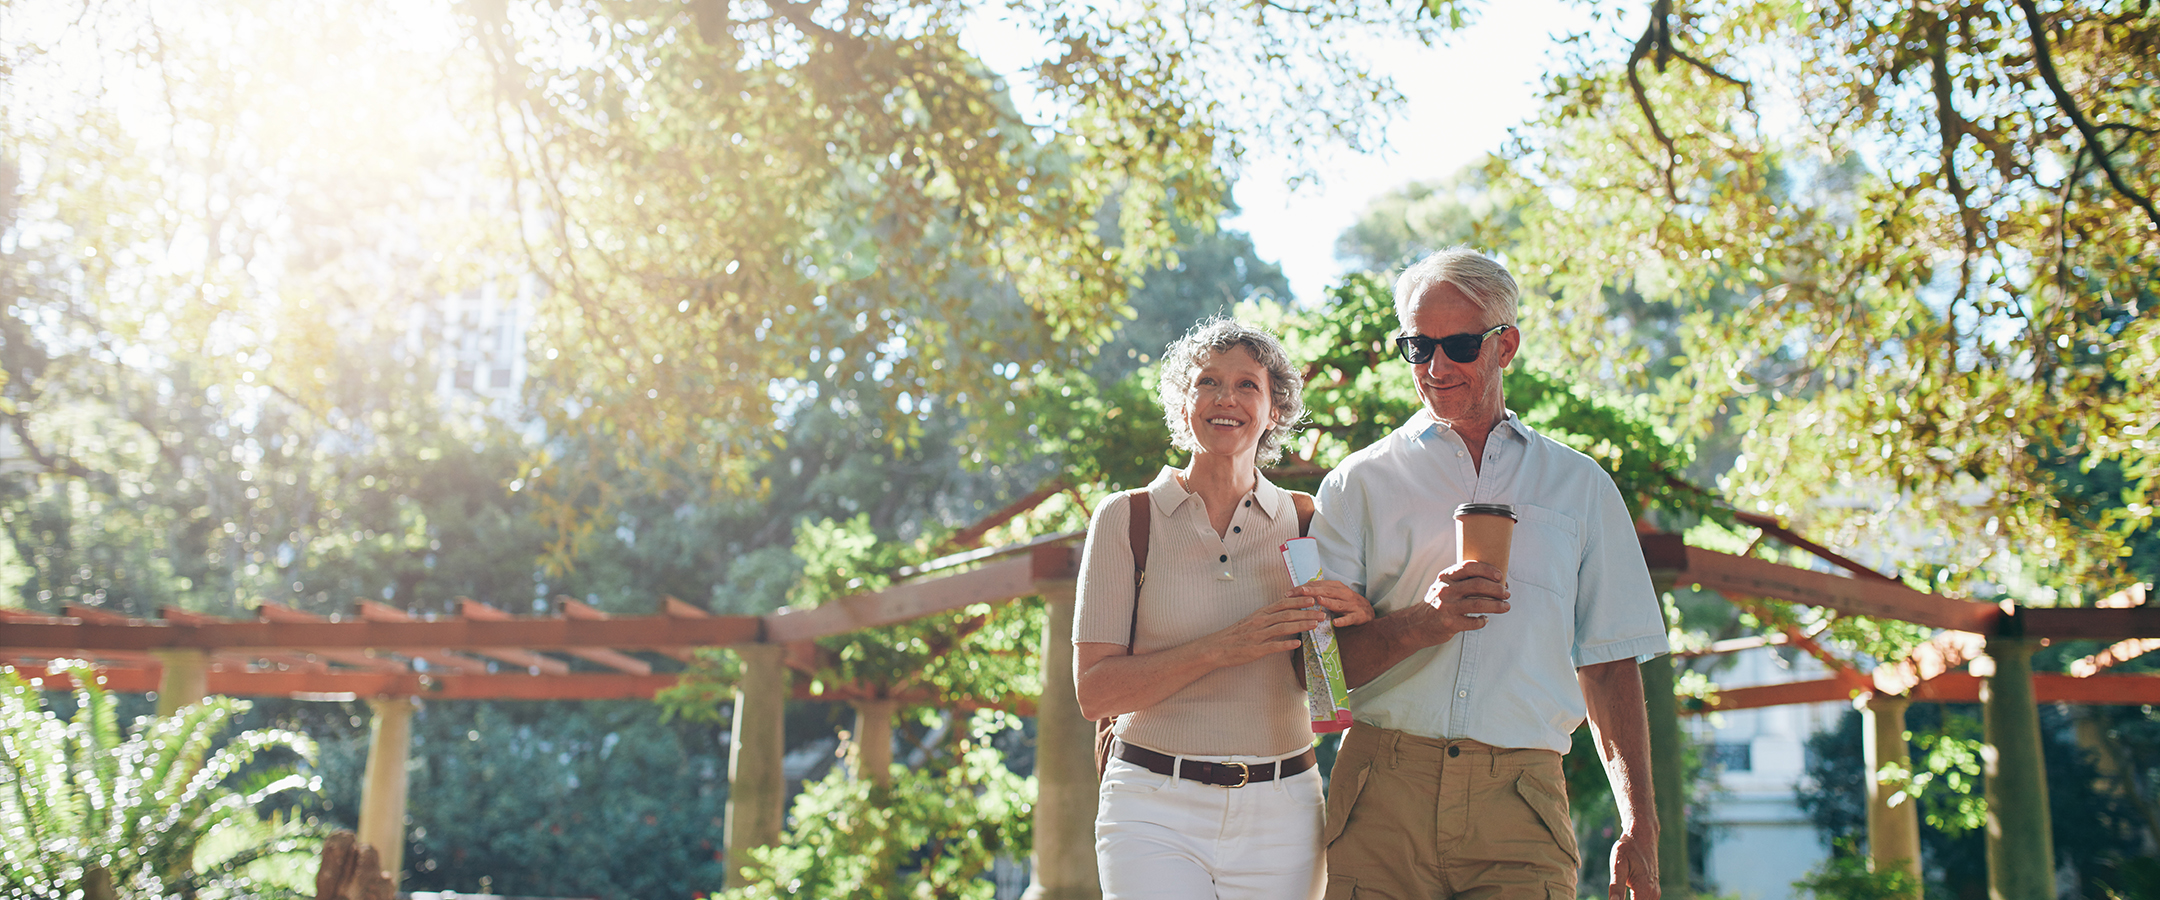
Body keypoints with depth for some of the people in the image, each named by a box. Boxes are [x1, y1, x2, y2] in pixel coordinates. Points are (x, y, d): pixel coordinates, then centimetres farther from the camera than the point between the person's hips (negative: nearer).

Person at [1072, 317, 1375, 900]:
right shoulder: (1126, 519, 0)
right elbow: (1094, 692, -6)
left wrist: (1361, 623, -11)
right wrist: (1219, 649, -18)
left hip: (1280, 816, 2)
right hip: (1155, 810, -2)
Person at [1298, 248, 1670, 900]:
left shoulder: (1579, 486, 14)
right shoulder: (1361, 483, 9)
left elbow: (1609, 663, 13)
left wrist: (1638, 826, 6)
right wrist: (1420, 624, -14)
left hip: (1522, 804, 1)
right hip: (1385, 795, 0)